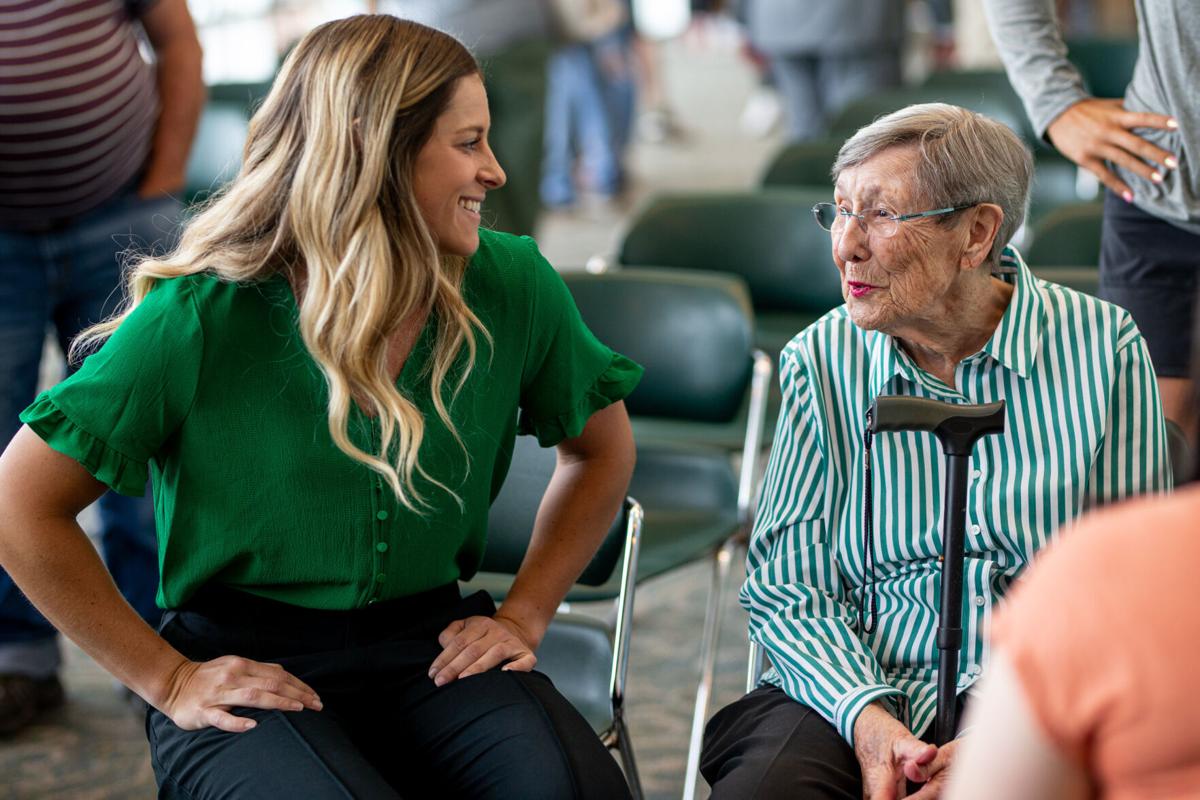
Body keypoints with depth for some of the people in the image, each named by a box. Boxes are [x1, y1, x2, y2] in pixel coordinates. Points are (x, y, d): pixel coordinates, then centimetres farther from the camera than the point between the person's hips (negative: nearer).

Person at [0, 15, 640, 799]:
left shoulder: (511, 287, 0)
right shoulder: (200, 317, -12)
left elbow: (603, 448, 17)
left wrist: (524, 615, 7)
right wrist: (167, 679, -6)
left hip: (427, 646, 3)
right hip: (241, 667, -3)